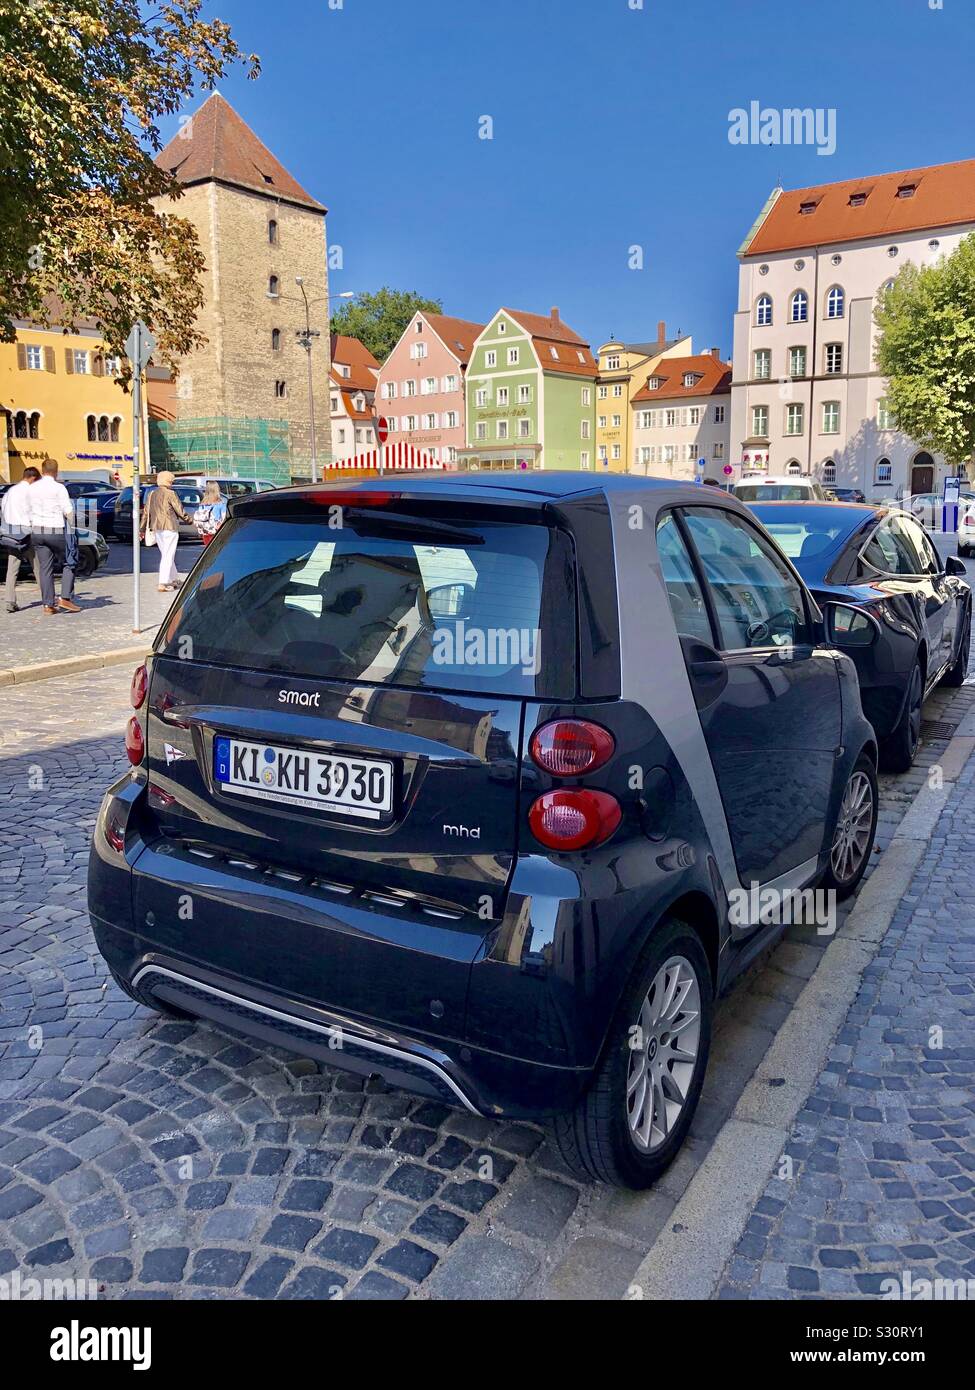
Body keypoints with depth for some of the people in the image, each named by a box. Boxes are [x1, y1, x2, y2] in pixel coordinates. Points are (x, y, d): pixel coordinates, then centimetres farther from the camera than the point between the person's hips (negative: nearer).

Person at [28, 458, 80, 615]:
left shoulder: (32, 488, 7)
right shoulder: (59, 488, -9)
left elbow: (30, 510, 8)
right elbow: (68, 511, -12)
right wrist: (73, 526, 2)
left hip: (36, 531, 5)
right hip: (56, 532, -5)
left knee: (45, 569, 6)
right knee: (69, 564, 10)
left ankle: (48, 605, 5)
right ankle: (65, 598, 0)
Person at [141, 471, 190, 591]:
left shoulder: (151, 494, 10)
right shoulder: (170, 494, -10)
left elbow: (146, 512, 13)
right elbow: (180, 511, -7)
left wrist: (142, 529, 17)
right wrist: (188, 520, 10)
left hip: (156, 528, 7)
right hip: (169, 527, -7)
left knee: (165, 555, 18)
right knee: (168, 556, -4)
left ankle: (175, 579, 27)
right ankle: (162, 584, -8)